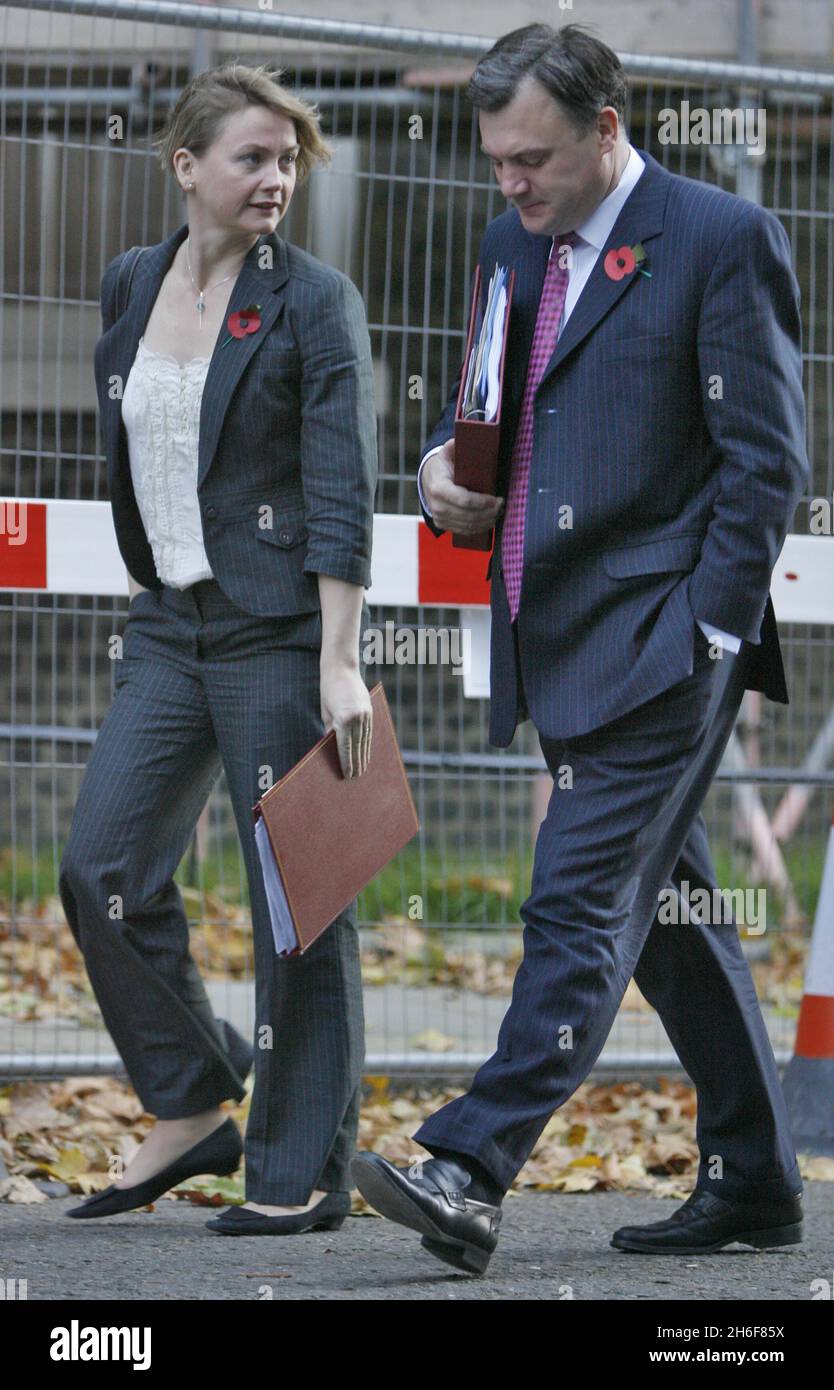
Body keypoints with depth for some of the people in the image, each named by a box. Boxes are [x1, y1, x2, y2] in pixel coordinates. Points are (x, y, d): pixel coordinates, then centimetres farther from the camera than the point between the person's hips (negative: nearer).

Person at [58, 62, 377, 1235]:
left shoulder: (314, 301, -7)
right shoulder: (132, 287, 9)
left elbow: (341, 488, -13)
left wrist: (339, 664, -19)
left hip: (279, 626, -6)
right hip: (168, 628, 6)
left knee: (298, 896, -3)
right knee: (103, 873, 1)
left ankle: (305, 1171, 4)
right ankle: (192, 1111, 17)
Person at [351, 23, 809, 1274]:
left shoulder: (722, 240, -8)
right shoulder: (514, 248, 15)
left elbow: (766, 456, -10)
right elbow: (486, 407, 27)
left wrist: (706, 629, -15)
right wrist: (446, 464, 4)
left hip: (661, 645, -9)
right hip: (561, 644, 9)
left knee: (581, 901, -14)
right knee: (663, 912, 13)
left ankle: (472, 1171, -21)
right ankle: (753, 1184, 20)